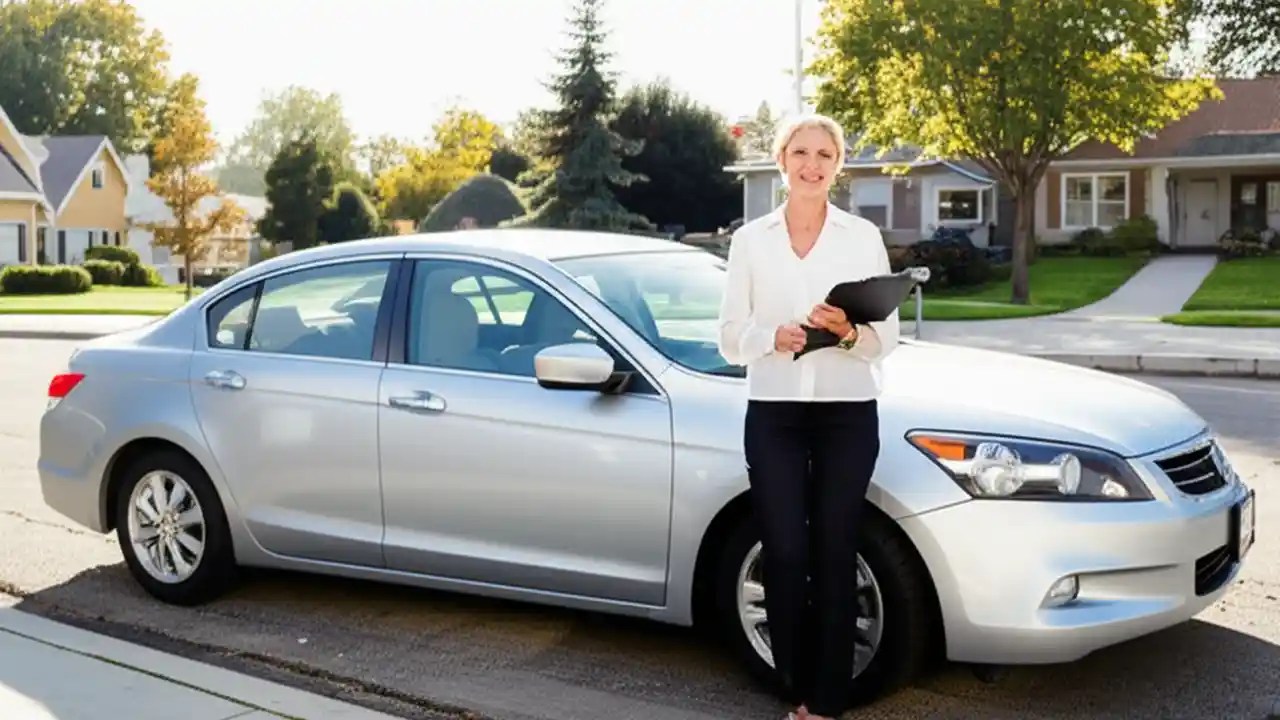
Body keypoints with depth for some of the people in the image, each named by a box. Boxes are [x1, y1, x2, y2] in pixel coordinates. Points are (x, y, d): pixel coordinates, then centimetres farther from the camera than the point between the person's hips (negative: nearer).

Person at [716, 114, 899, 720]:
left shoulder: (863, 237, 5)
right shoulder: (750, 239, 7)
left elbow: (887, 338, 2)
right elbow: (730, 338, 4)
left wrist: (849, 331, -19)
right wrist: (773, 336, -17)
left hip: (848, 414, 0)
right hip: (773, 413, 1)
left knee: (833, 557, 3)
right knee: (784, 557, -2)